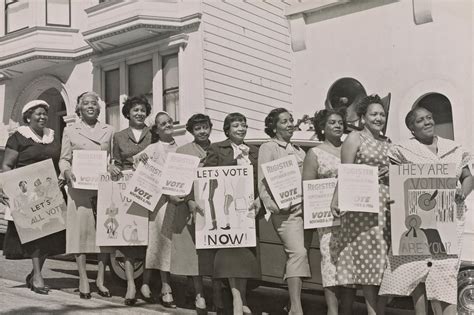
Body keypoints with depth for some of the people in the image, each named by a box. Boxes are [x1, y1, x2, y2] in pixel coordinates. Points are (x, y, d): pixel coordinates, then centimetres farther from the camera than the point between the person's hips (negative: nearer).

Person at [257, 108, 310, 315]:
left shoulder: (298, 150, 23)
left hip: (305, 208, 7)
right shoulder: (268, 148, 3)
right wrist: (273, 206, -14)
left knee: (296, 255, 6)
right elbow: (263, 183, -3)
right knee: (297, 253, -19)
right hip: (285, 210, -7)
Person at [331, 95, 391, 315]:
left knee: (383, 255, 4)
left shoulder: (387, 144, 18)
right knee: (367, 255, -5)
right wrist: (336, 199, -16)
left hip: (386, 204, 6)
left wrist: (390, 174, 1)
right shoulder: (354, 139, 1)